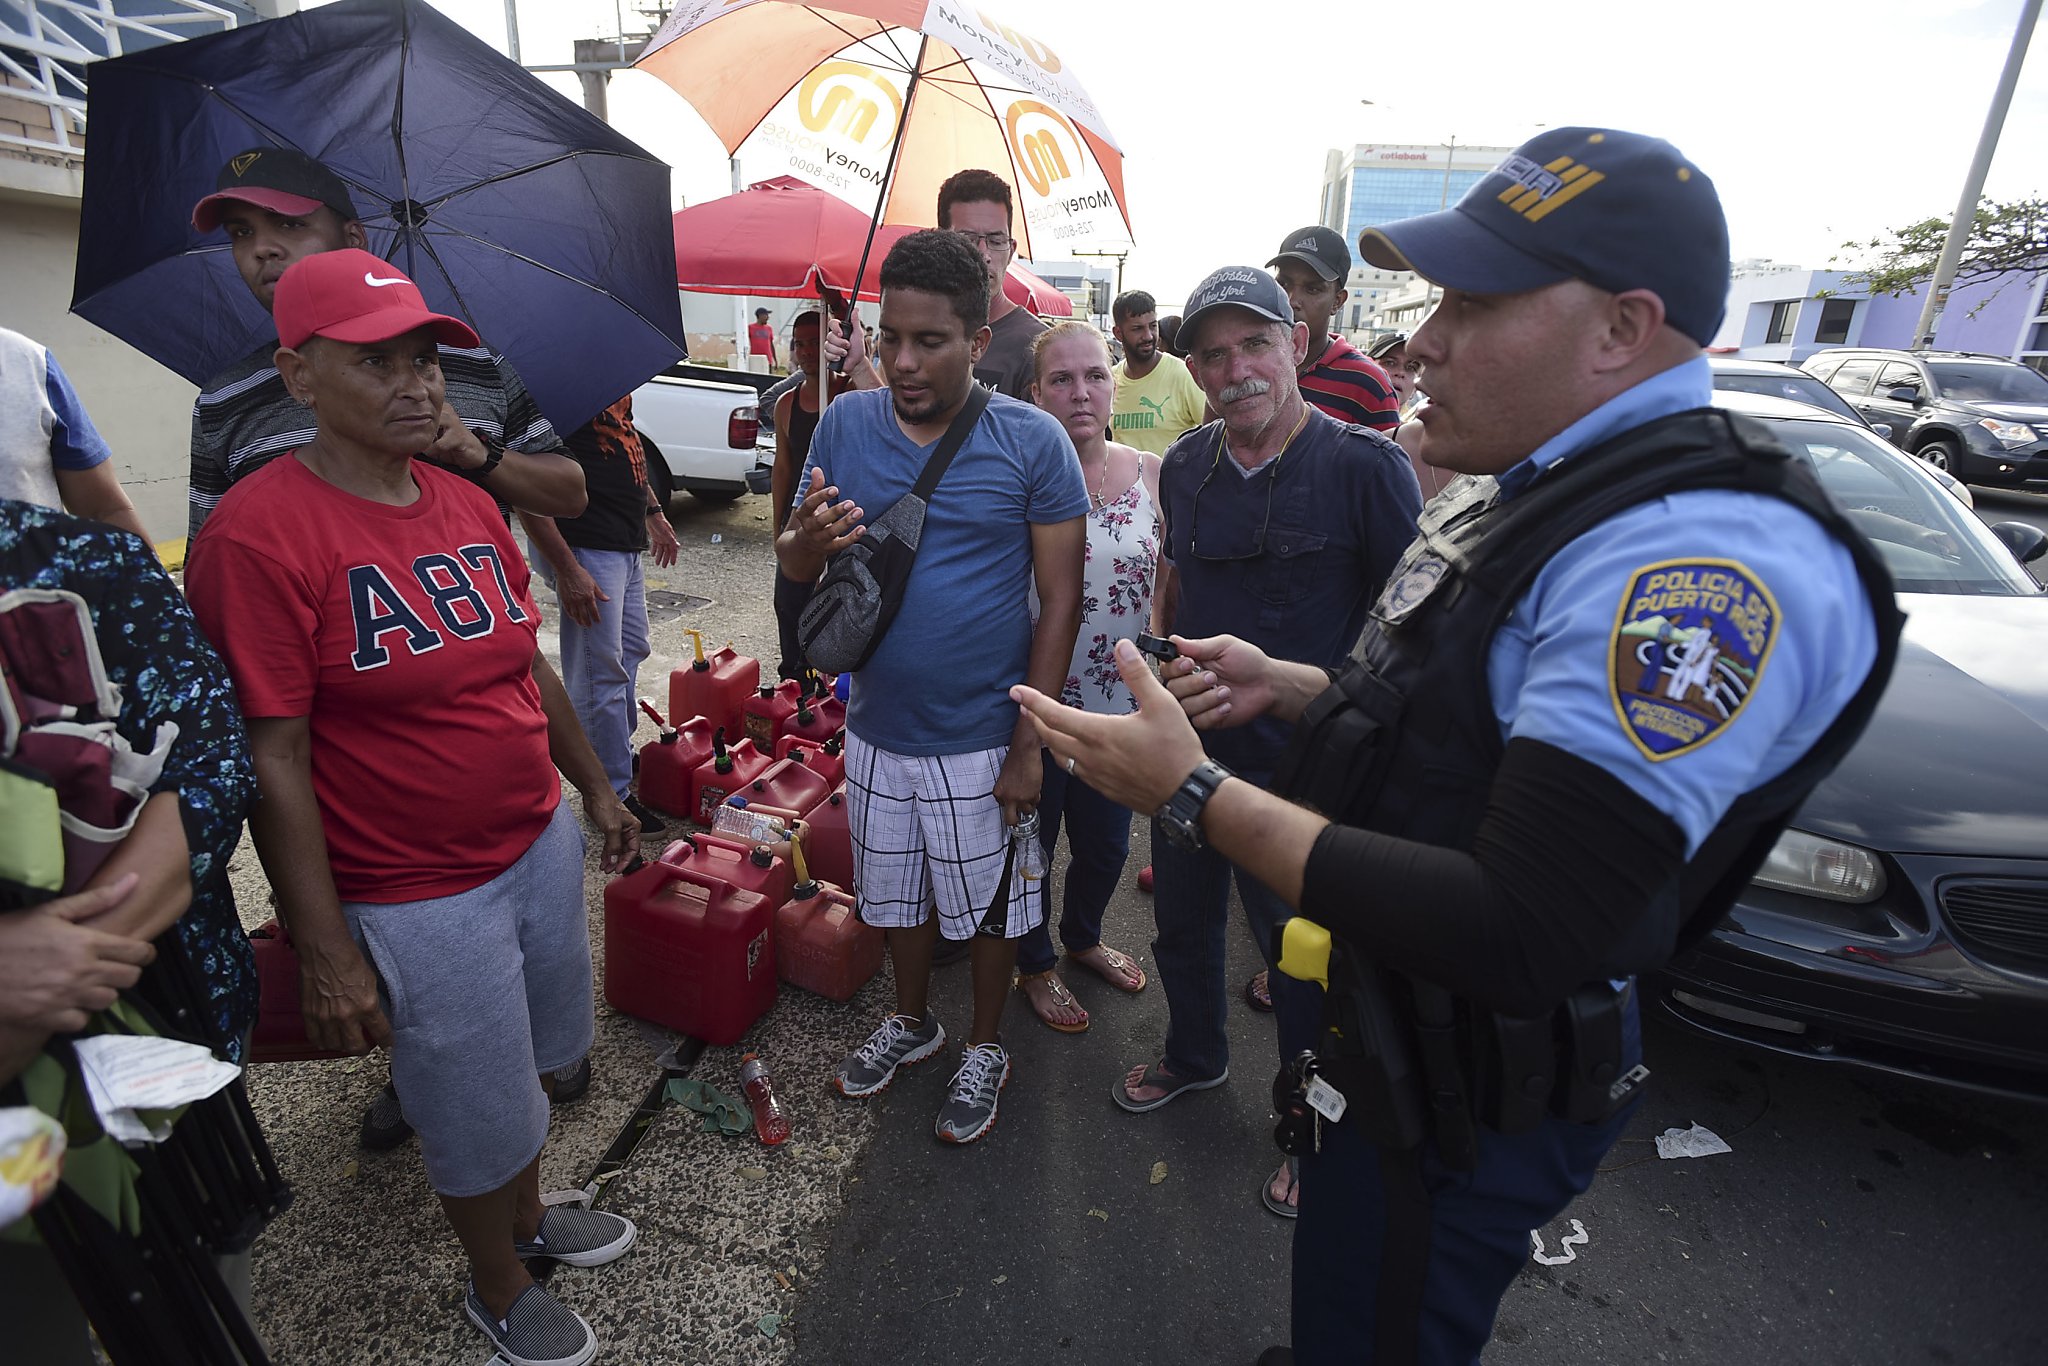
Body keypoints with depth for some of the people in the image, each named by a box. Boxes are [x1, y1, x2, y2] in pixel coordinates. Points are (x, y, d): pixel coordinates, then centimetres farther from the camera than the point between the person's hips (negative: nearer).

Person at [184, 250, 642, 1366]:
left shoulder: (468, 503, 4)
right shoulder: (260, 533, -18)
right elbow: (273, 759, -18)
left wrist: (595, 786, 17)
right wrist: (325, 949, -16)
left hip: (541, 844, 7)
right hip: (416, 897, -6)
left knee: (535, 1068, 26)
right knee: (478, 1121, 15)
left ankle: (527, 1214, 53)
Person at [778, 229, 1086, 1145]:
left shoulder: (1031, 441, -12)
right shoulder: (845, 425, -2)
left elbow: (1060, 600, -10)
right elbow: (794, 567, 3)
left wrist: (1030, 744, -13)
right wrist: (806, 540, -22)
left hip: (982, 739, -3)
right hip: (877, 728, 4)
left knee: (989, 905, 15)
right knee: (895, 893, 22)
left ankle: (985, 1045, 41)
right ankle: (912, 1020, 48)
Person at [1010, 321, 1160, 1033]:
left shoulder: (1151, 474, -1)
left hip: (1122, 706, 4)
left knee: (1107, 844, 24)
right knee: (1032, 843, 16)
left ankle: (1082, 937, 54)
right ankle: (1035, 964, 44)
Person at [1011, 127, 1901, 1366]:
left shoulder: (1707, 559, -31)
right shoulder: (1539, 489, 4)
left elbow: (1523, 935, -35)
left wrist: (1195, 794, -32)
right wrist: (1287, 689, 0)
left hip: (1473, 1094, -9)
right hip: (1395, 1010, 9)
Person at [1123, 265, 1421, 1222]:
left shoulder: (1363, 465, -15)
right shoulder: (1186, 465, 2)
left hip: (1297, 768, -5)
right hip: (1187, 750, 6)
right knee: (1182, 926, 24)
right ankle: (1193, 1055, 53)